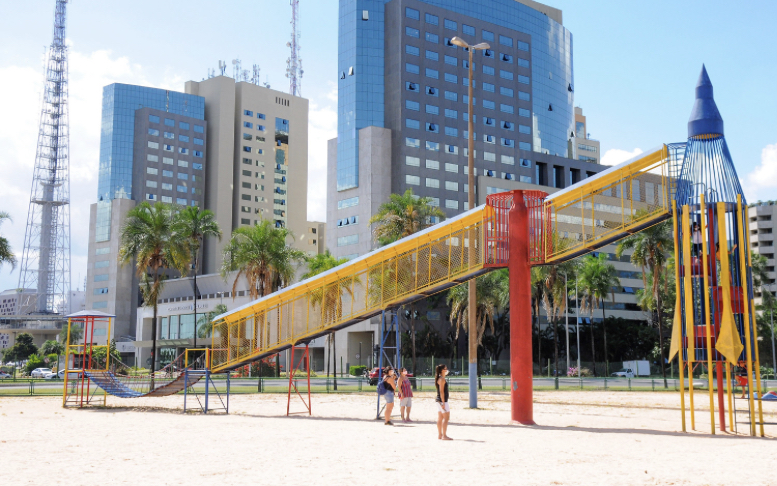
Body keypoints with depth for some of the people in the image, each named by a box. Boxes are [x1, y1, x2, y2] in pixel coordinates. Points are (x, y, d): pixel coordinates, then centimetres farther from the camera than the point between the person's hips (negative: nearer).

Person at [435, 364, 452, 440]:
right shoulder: (442, 379, -14)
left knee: (440, 418, 11)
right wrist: (443, 402, -22)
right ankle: (444, 436, -9)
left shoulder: (440, 378, 16)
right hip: (442, 400, -10)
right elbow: (441, 391, -20)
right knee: (446, 418, -8)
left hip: (439, 400, 10)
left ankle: (440, 435, 14)